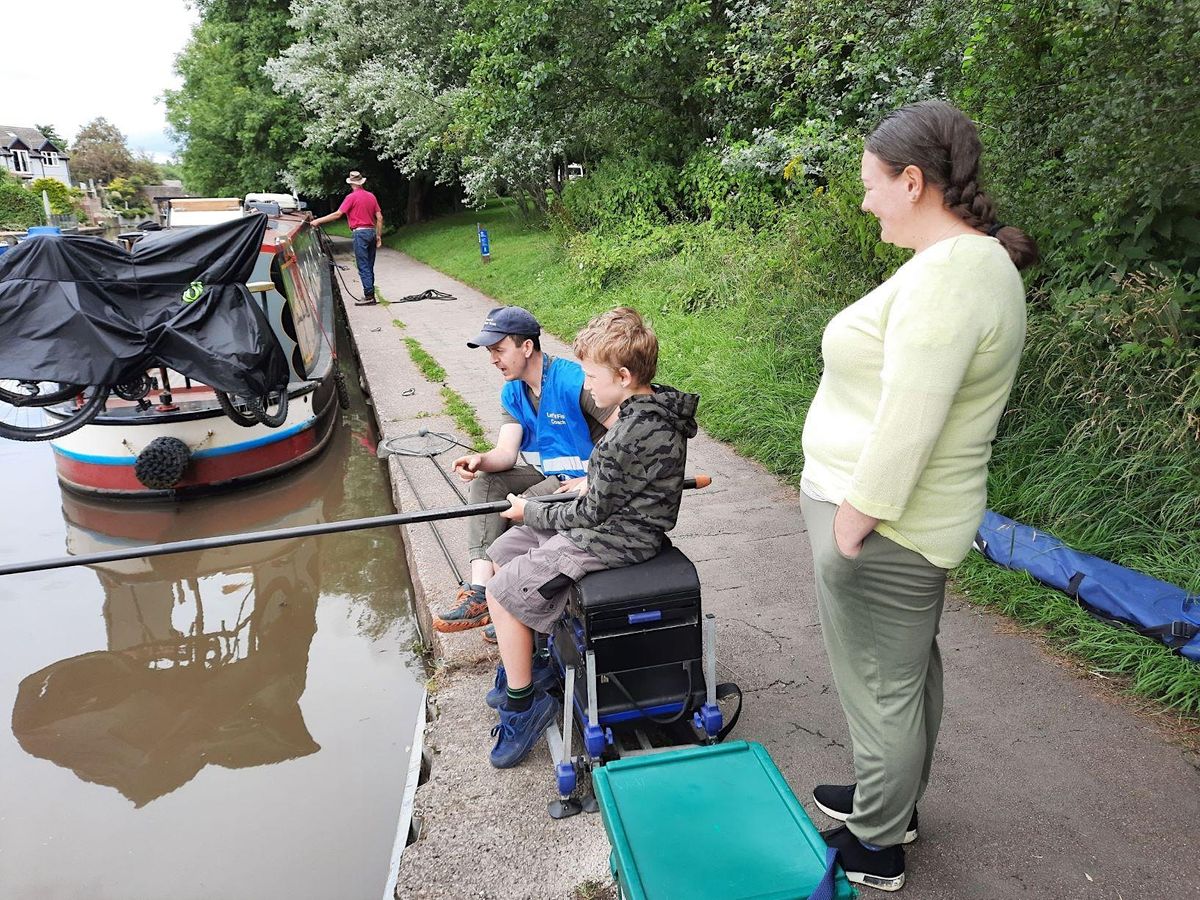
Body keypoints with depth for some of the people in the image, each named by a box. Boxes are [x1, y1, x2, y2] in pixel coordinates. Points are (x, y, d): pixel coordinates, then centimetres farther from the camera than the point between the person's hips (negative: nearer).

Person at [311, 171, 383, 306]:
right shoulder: (371, 196, 10)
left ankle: (369, 296, -8)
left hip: (360, 233, -6)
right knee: (369, 266, 11)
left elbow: (337, 214, -10)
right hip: (372, 232, 7)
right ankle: (370, 295, 13)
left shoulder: (352, 197, -8)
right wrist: (379, 236, 15)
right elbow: (379, 217, 9)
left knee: (363, 267, -5)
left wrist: (318, 221, -3)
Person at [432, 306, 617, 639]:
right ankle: (480, 589, -26)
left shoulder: (573, 380, -20)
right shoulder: (512, 393, 5)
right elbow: (507, 452, -5)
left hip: (581, 480, -7)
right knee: (486, 482, -15)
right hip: (544, 474, 8)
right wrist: (481, 460, -27)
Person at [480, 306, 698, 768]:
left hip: (614, 538, -11)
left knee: (501, 592, -11)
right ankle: (523, 657, 28)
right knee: (502, 552, 16)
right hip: (618, 518, 11)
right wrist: (591, 484, 11)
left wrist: (533, 513, -7)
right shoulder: (654, 405, 3)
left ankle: (524, 701, 4)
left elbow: (595, 512, -20)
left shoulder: (633, 435, -28)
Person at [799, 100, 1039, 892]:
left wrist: (855, 520, -19)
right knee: (912, 668, 23)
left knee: (881, 686, 7)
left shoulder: (944, 276, -23)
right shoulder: (980, 261, 9)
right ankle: (895, 802, 43)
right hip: (917, 516, 10)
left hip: (881, 525, -10)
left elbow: (905, 424, -27)